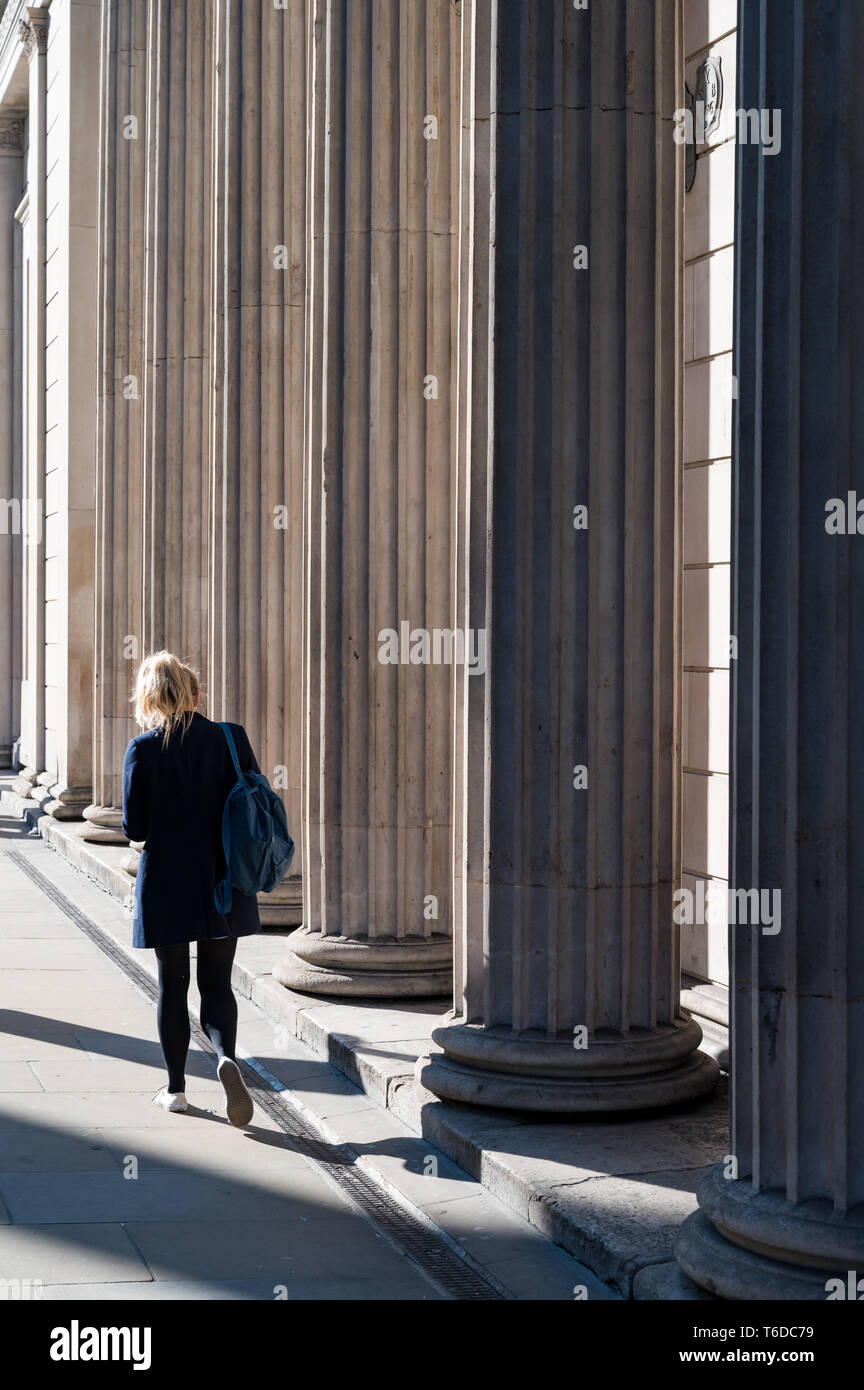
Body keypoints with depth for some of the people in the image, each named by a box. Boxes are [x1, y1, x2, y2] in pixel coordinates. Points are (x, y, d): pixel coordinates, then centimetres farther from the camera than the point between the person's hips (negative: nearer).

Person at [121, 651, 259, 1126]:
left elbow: (134, 827, -8)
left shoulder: (143, 749, -10)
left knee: (172, 986, 11)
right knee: (217, 983, 10)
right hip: (223, 883, 2)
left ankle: (175, 1088, 18)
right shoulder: (230, 738, -5)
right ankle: (226, 1057, -17)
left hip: (166, 884, -2)